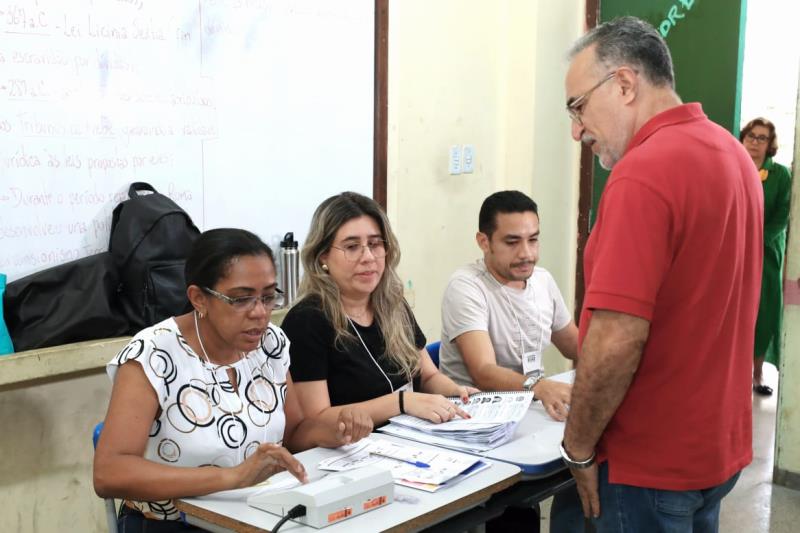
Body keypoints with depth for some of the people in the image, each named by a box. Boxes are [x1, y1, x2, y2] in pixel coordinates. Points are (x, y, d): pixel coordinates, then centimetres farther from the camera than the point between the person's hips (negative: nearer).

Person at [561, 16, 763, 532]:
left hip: (653, 460, -8)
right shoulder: (732, 153, 7)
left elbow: (617, 338, -27)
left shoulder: (644, 173, -22)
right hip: (717, 445, 9)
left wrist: (579, 447, -13)